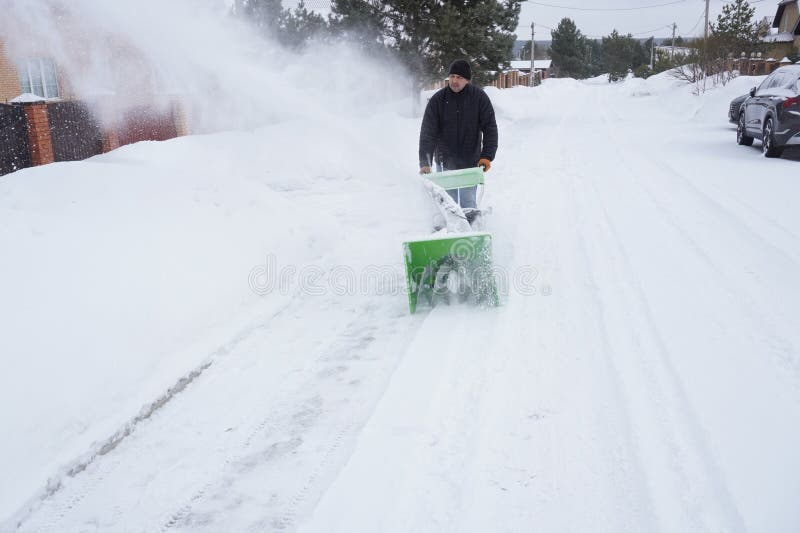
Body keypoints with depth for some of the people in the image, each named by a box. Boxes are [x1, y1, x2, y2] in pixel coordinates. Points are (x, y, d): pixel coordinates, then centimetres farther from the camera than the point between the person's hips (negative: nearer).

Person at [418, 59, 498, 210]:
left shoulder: (479, 97, -7)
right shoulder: (437, 99, -8)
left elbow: (490, 129, -7)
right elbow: (427, 133, -11)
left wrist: (487, 156, -19)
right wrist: (425, 163, -19)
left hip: (471, 163, 0)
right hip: (445, 162, 1)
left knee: (468, 201, 0)